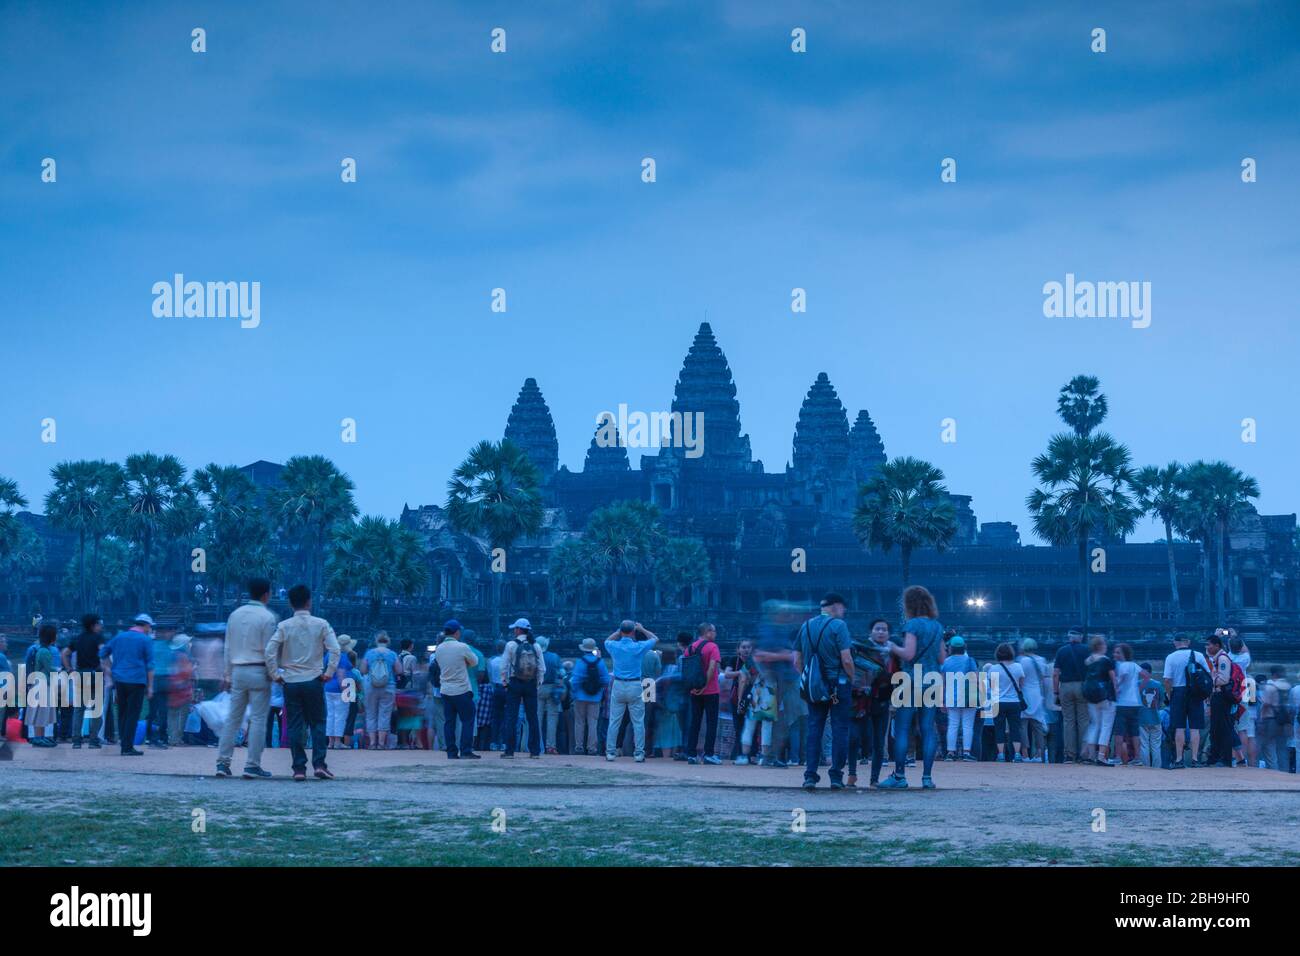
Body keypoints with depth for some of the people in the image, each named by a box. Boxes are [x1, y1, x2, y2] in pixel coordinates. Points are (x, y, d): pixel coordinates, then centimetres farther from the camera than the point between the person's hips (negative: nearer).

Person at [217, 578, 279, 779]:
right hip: (258, 671, -5)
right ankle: (252, 766, -3)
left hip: (238, 670, 5)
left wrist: (227, 674, 17)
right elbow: (269, 650, -9)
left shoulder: (235, 614, 10)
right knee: (258, 719, -1)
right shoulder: (267, 617, -8)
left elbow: (228, 647, 13)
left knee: (232, 718, 9)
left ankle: (222, 762, 6)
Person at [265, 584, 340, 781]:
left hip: (291, 682, 1)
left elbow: (270, 650, -10)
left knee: (295, 726, 5)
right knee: (318, 723, 8)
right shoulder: (321, 624, -1)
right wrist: (328, 673, -4)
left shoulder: (284, 626, -1)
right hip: (314, 680, -1)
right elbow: (334, 649, -10)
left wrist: (274, 674, -1)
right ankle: (319, 764, -4)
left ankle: (299, 768, 1)